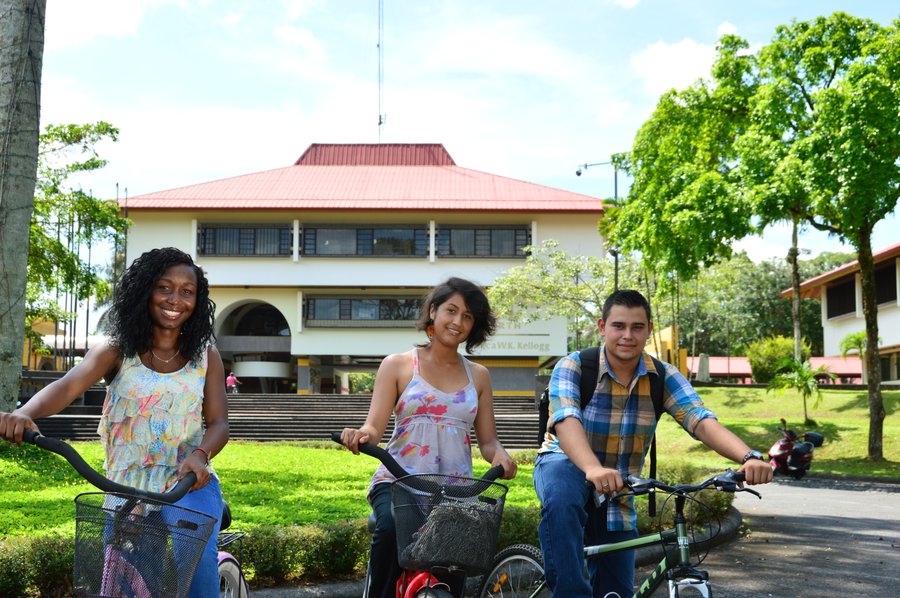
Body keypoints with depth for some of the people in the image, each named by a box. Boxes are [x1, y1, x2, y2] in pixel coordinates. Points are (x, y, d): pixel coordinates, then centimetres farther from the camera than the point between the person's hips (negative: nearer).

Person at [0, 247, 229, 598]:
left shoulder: (206, 357, 3)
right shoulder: (117, 351, -1)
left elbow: (218, 422, -2)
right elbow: (68, 386, -17)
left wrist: (200, 455, -25)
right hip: (126, 488, 1)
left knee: (198, 559, -23)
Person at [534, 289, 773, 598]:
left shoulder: (663, 377, -8)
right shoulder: (573, 367, -17)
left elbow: (702, 422, -23)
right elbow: (565, 421, -35)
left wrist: (748, 457, -43)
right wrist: (593, 469, -56)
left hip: (618, 491, 4)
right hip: (566, 465, -3)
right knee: (562, 501, -40)